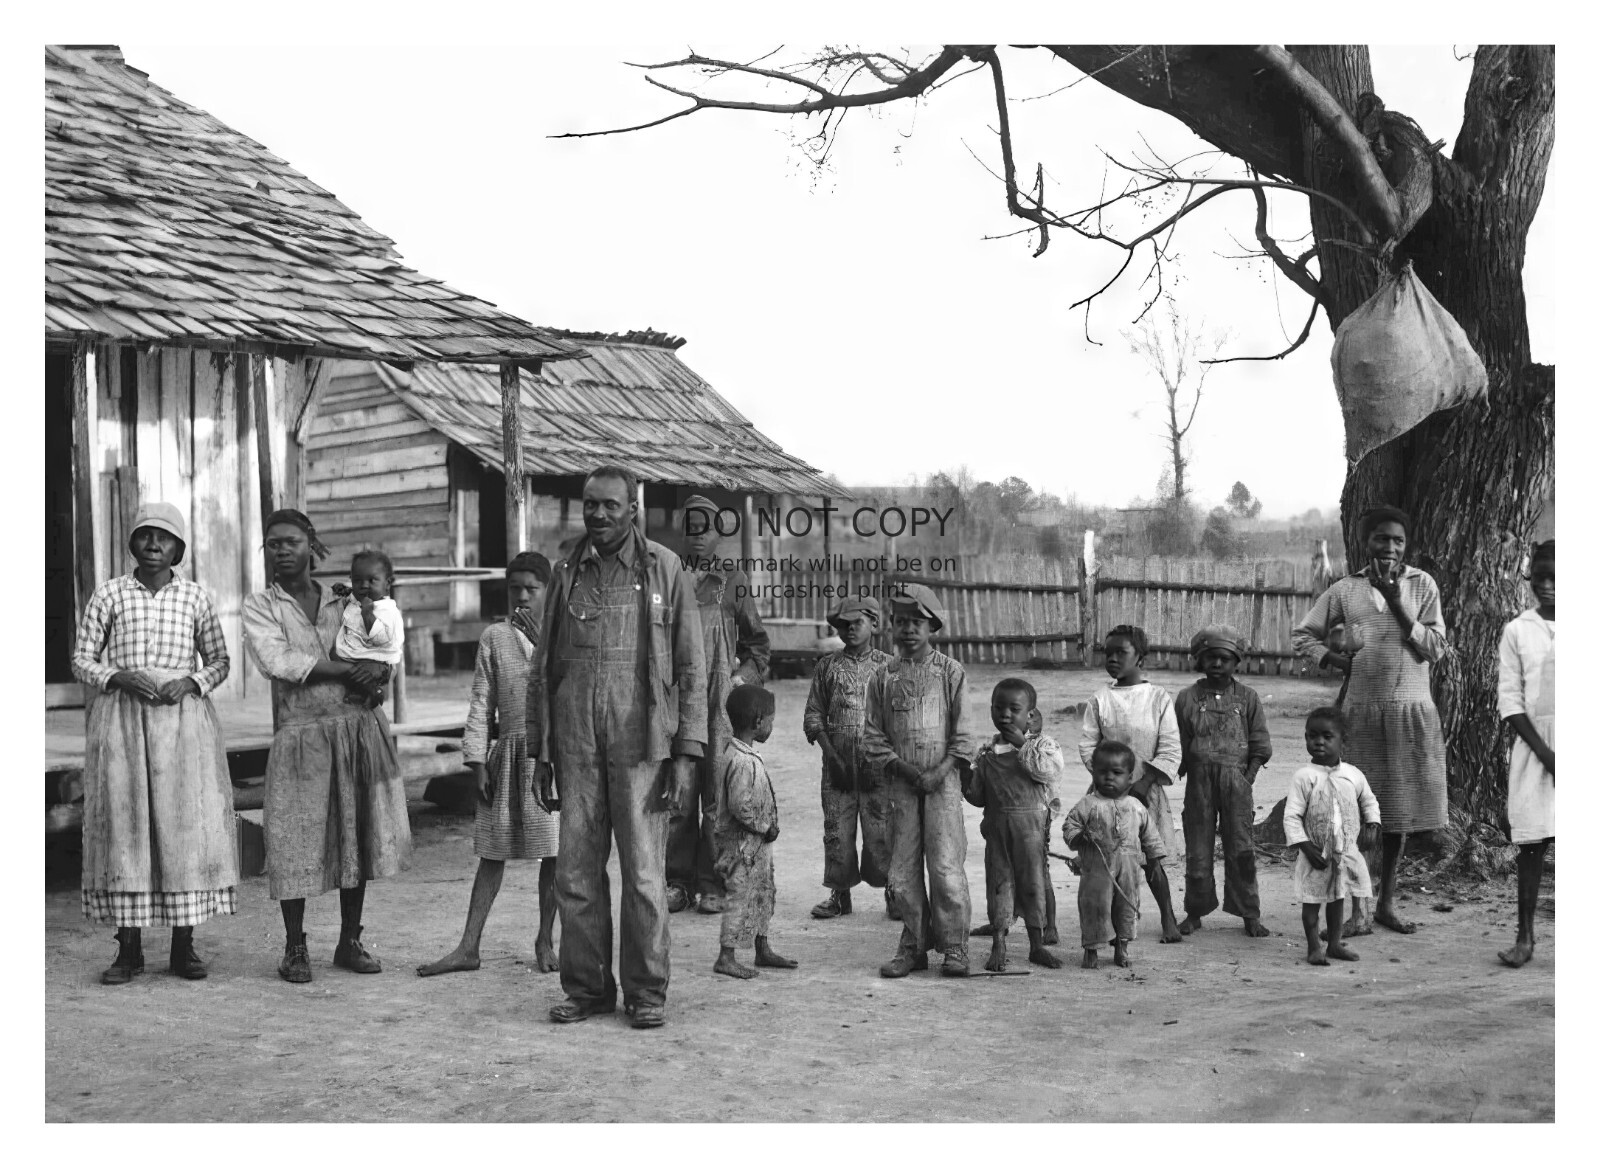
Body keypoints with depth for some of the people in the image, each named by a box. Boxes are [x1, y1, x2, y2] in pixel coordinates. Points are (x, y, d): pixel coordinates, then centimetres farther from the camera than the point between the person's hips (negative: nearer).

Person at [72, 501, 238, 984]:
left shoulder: (196, 597, 7)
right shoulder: (108, 595, 6)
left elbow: (219, 660, 13)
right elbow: (81, 660, 6)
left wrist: (190, 682, -7)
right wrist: (121, 678, -12)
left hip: (183, 717, 1)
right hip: (120, 717, 0)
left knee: (185, 824, -2)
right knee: (123, 825, -1)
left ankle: (183, 945, 7)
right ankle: (129, 949, 6)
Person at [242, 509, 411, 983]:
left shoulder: (344, 603, 14)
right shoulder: (259, 606, 5)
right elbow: (276, 660, -11)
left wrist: (377, 669, -13)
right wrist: (347, 669, -11)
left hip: (360, 728, 3)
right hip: (301, 733, -3)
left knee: (356, 837, 6)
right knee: (296, 841, -3)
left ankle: (350, 942, 17)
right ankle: (295, 949, 12)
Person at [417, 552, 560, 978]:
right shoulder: (494, 637, 6)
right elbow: (481, 703, 5)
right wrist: (477, 761, 1)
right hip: (511, 752, 1)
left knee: (555, 851, 4)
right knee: (493, 851, 5)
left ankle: (545, 940, 19)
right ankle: (468, 947, 10)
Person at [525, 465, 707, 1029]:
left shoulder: (666, 569, 2)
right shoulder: (566, 573, 11)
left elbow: (691, 667, 1)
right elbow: (542, 667, 15)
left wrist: (685, 751, -5)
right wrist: (538, 751, 10)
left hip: (640, 741, -3)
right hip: (575, 742, 3)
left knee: (644, 871, -1)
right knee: (575, 871, 5)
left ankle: (646, 992, 11)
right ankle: (586, 986, 18)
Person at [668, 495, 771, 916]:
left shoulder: (733, 582, 8)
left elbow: (758, 644, 13)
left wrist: (741, 678, 0)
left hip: (721, 704, -1)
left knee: (718, 795, -1)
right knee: (678, 795, 1)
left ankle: (713, 885, 6)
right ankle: (678, 881, 10)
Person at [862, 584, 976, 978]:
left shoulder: (950, 672, 4)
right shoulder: (884, 677, 9)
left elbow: (962, 735, 1)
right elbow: (872, 738, 8)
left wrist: (939, 771, -12)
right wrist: (904, 767, -6)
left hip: (942, 781, -2)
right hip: (901, 783, 3)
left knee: (946, 868, -7)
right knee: (902, 871, 4)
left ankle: (954, 948, 4)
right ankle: (914, 946, 16)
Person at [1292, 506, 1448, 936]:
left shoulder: (1421, 585, 2)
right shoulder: (1345, 590, 4)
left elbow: (1436, 648, -4)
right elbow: (1304, 635, 13)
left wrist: (1396, 603, -11)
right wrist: (1338, 660, -3)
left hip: (1413, 711, 1)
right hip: (1363, 710, 0)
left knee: (1399, 811, 8)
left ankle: (1386, 903, 22)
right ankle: (1359, 911, 3)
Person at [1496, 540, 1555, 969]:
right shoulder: (1517, 631, 3)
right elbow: (1510, 701, 0)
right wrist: (1546, 754, -8)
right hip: (1535, 746, 0)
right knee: (1531, 843, 0)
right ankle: (1524, 937, 6)